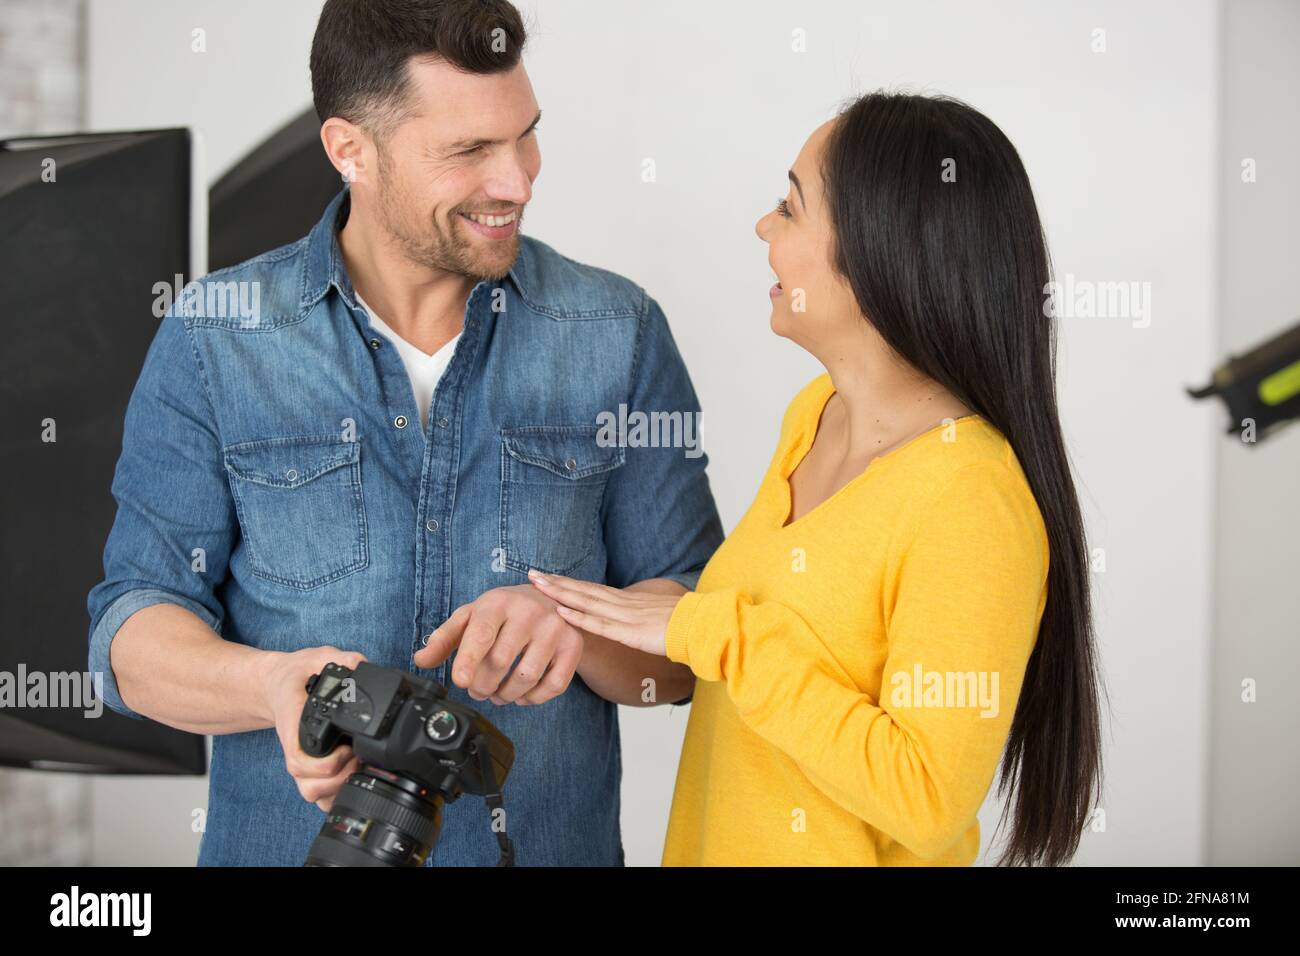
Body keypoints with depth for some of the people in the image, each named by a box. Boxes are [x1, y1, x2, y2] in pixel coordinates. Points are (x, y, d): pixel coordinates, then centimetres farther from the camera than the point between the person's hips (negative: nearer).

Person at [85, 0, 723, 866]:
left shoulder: (619, 333, -4)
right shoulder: (213, 340, -6)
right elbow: (137, 626, -6)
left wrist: (575, 626, -25)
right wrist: (270, 684, -26)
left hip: (554, 843, 1)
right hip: (287, 843, -1)